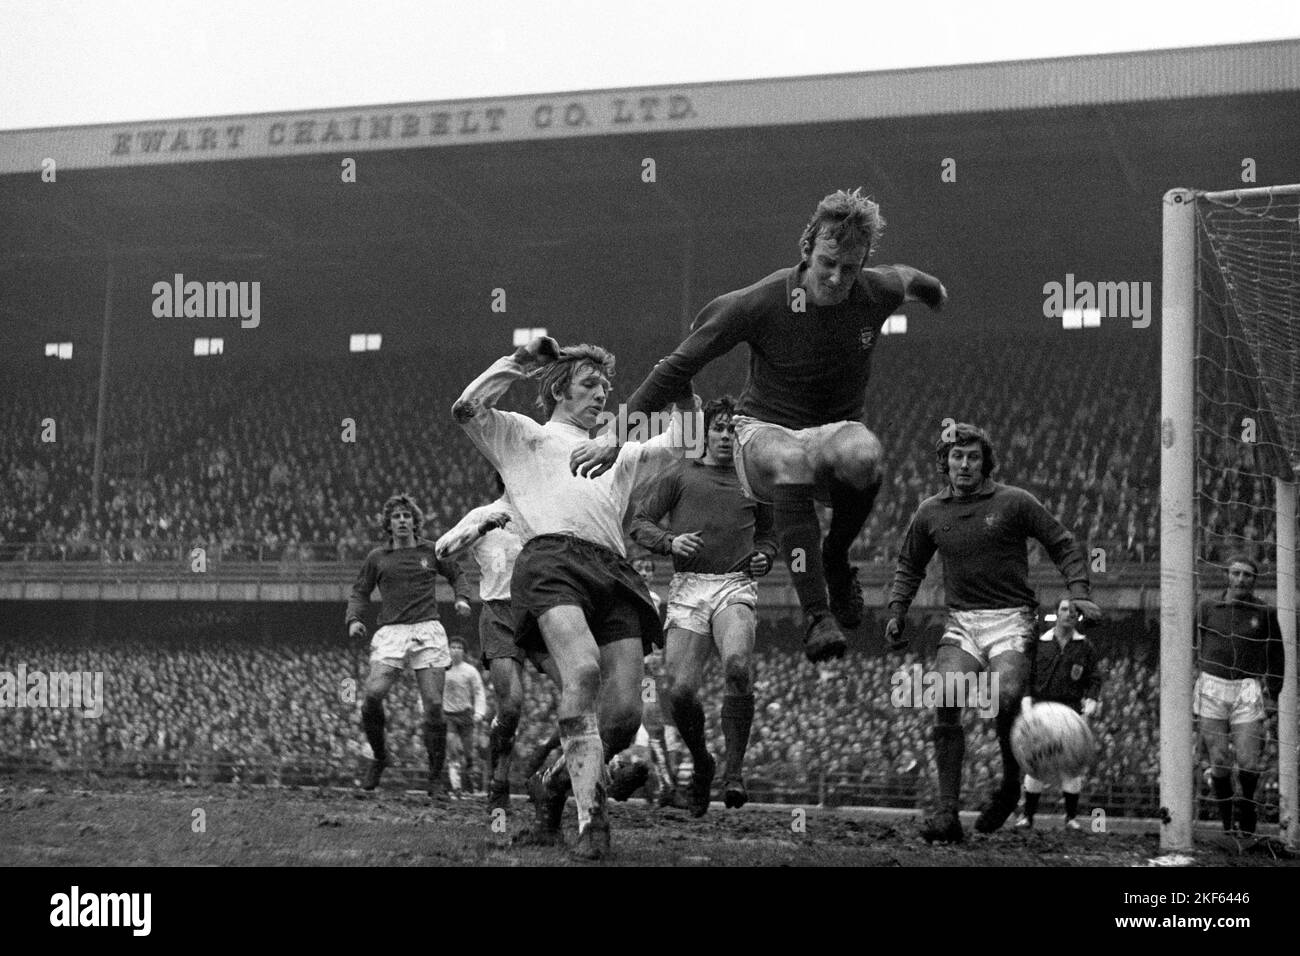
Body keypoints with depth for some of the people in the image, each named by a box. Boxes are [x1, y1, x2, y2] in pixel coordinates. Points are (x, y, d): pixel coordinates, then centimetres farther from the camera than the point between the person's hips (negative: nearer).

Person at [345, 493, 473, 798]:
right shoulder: (377, 558, 13)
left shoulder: (431, 551, 13)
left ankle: (436, 778, 1)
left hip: (428, 630, 0)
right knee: (373, 693, -20)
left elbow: (457, 575, 25)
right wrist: (353, 620, -1)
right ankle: (379, 757, 4)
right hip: (391, 632, 0)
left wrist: (462, 598, 6)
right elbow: (360, 593, 17)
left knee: (433, 704, -9)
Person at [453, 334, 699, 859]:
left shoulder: (618, 456, 41)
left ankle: (555, 787, 16)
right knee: (582, 670, -32)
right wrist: (519, 360, 14)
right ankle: (591, 820, -34)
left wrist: (684, 398, 28)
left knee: (625, 712, -11)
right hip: (552, 559, -5)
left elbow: (679, 445, 44)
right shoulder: (522, 435, 28)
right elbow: (466, 409, 13)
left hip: (613, 571, 5)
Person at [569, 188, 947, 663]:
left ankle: (836, 557, -7)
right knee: (791, 460, -42)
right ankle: (816, 615, -45)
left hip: (835, 430, 3)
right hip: (762, 432, -2)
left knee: (862, 452, -38)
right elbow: (680, 365, -9)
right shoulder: (759, 303, -16)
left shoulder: (877, 293, -7)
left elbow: (908, 279, 21)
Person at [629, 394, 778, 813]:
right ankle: (701, 764, 17)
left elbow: (767, 535, 29)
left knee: (737, 666, -29)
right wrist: (670, 541, -8)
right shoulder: (681, 474, 14)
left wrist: (763, 557, 7)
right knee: (679, 691, -11)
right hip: (687, 589, 0)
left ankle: (734, 770, -21)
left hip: (736, 588, 0)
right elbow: (640, 523, 11)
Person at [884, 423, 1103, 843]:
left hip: (1011, 619, -3)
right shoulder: (931, 513, 11)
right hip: (961, 622, 3)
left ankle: (1011, 785, -1)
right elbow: (909, 565, 27)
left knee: (1006, 696, -28)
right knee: (945, 701, -21)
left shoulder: (1014, 502, 1)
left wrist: (1079, 594, -6)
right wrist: (897, 610, 14)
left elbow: (1063, 545, 7)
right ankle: (947, 812, -18)